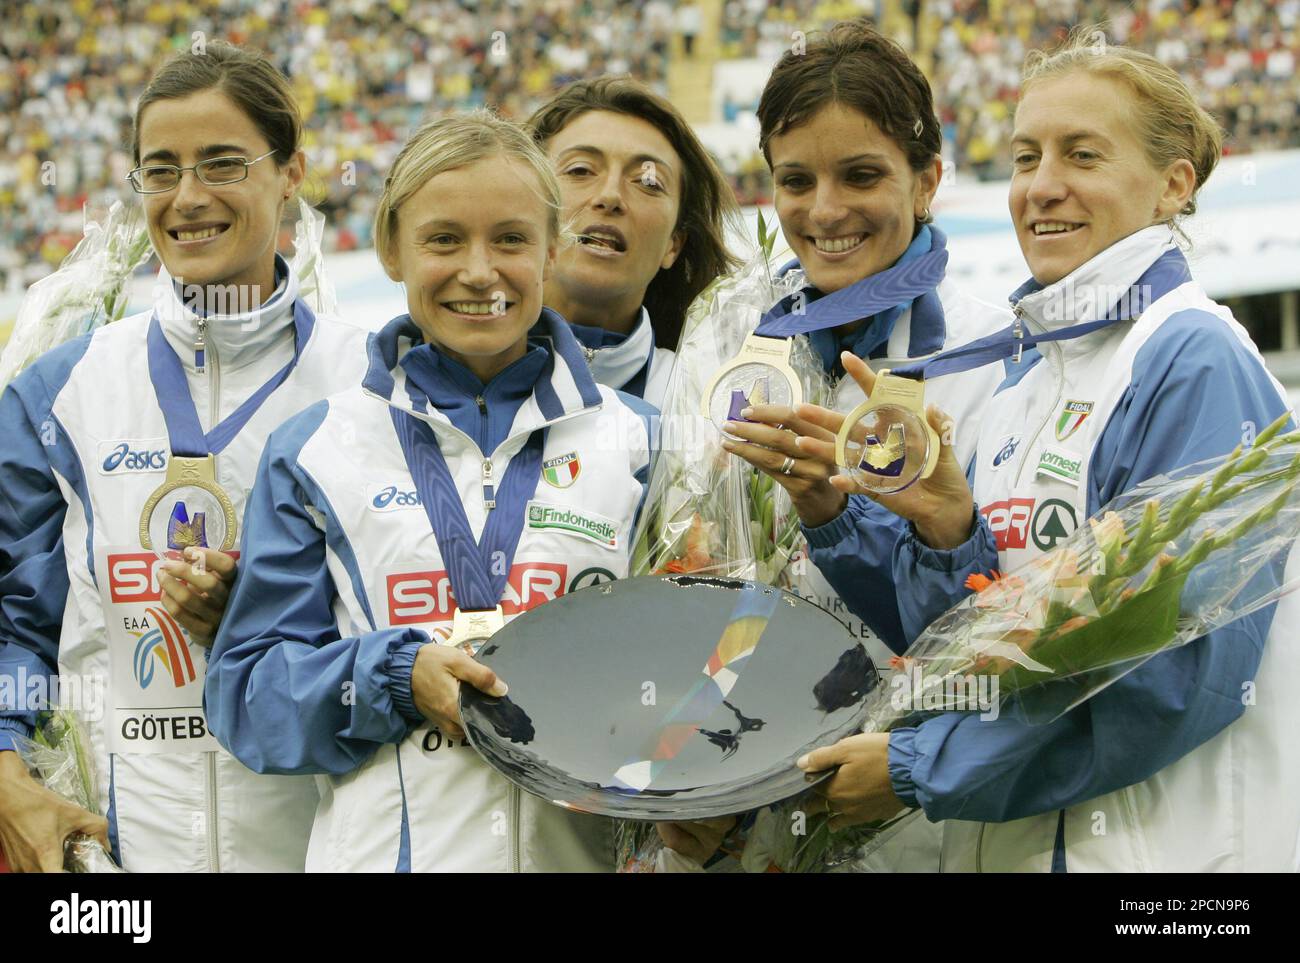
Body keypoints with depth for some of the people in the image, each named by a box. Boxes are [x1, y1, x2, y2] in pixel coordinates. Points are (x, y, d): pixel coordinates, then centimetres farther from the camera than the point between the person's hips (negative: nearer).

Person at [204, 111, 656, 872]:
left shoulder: (637, 444, 5)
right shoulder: (315, 451, 3)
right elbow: (249, 693, 0)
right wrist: (399, 675, -15)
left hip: (583, 850, 1)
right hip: (379, 846, -1)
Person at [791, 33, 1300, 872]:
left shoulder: (1197, 361, -12)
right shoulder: (1024, 377, 10)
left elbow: (1184, 668, -20)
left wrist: (920, 768, -13)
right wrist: (946, 532, -11)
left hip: (1160, 847, -7)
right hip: (1004, 841, 7)